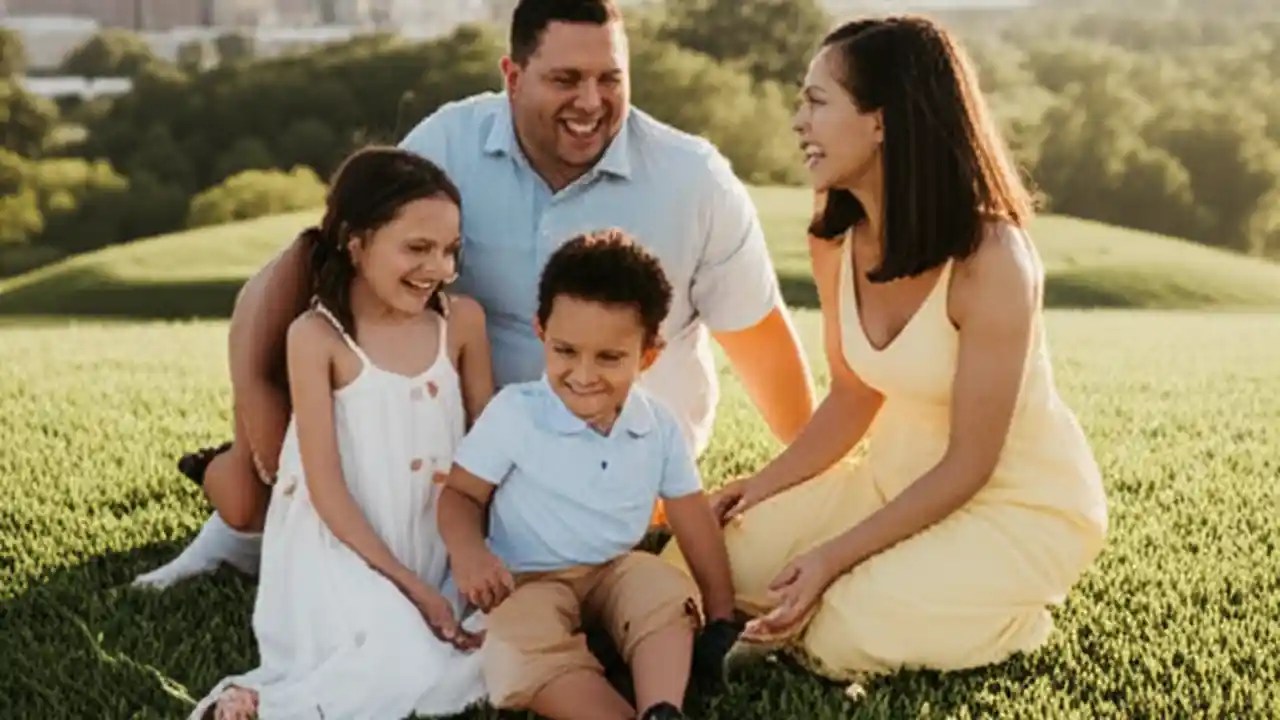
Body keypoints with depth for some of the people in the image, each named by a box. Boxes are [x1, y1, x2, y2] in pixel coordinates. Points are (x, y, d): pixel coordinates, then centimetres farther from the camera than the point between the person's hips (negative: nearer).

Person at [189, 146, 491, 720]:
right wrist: (409, 586, -16)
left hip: (437, 550, 6)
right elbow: (326, 487, -12)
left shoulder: (462, 321, 1)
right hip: (340, 549, -6)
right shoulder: (317, 336, -11)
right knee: (408, 667, -29)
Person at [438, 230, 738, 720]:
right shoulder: (513, 413, -14)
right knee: (521, 654, -33)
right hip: (530, 579, -3)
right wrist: (469, 553, -29)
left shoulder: (659, 426, -4)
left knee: (669, 595, -27)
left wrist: (721, 617, 2)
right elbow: (460, 495, -6)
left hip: (618, 569, 3)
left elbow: (694, 519, 3)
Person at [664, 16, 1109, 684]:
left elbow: (969, 464, -23)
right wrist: (764, 484, -9)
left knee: (849, 636, -25)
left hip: (1025, 502, -7)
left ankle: (1005, 610, 3)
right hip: (903, 476, 7)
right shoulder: (835, 239, -7)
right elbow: (853, 396, 6)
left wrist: (835, 557, -26)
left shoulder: (991, 256, -28)